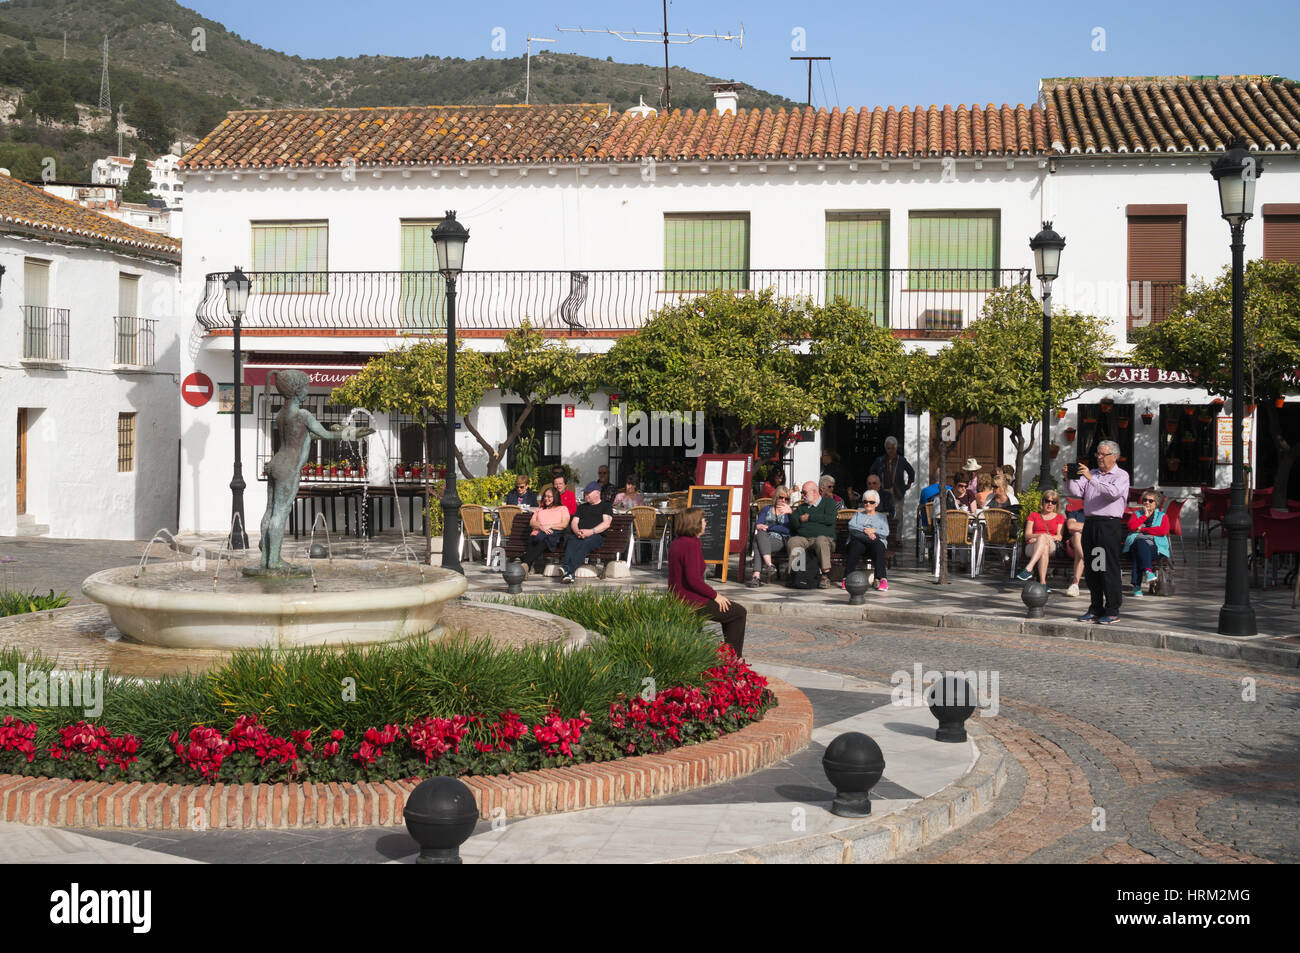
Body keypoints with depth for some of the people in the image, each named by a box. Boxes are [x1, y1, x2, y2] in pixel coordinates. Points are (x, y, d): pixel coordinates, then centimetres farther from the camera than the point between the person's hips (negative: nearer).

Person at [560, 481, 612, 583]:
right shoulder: (582, 507, 34)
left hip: (596, 536, -4)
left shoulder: (606, 506, 17)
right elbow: (574, 522, 23)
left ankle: (568, 569, -57)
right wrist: (577, 532, -3)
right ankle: (568, 574, -54)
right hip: (578, 536, 4)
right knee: (571, 542, -34)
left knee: (585, 544, -39)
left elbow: (606, 524, 1)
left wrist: (591, 531, -13)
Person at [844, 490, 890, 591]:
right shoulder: (858, 514, 30)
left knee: (878, 546, -37)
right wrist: (865, 530, -9)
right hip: (858, 540, 0)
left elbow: (886, 532, 10)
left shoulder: (881, 517, 28)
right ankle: (847, 578, -46)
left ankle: (881, 579, -49)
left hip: (876, 541, 0)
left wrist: (874, 531, -9)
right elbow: (851, 526, 7)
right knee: (855, 545, -38)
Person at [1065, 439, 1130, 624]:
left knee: (1109, 569, -7)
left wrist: (1091, 478, -25)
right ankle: (1096, 608, 15)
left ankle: (1112, 611, -3)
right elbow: (1077, 491, 7)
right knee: (1091, 568, 7)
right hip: (1090, 524, 6)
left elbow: (1113, 492, -19)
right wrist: (1069, 478, -12)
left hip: (1109, 526, -6)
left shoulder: (1121, 476, 1)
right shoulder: (1091, 473, 19)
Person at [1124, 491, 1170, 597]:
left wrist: (1142, 529, 0)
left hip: (1154, 544, -1)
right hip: (1137, 540, 1)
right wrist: (1145, 515, 7)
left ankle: (1137, 585, -47)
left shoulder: (1162, 516, 22)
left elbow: (1163, 531, 0)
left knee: (1139, 554, -35)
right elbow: (1131, 527, 4)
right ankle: (1148, 571, -58)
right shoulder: (1136, 513, 27)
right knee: (1141, 545, -39)